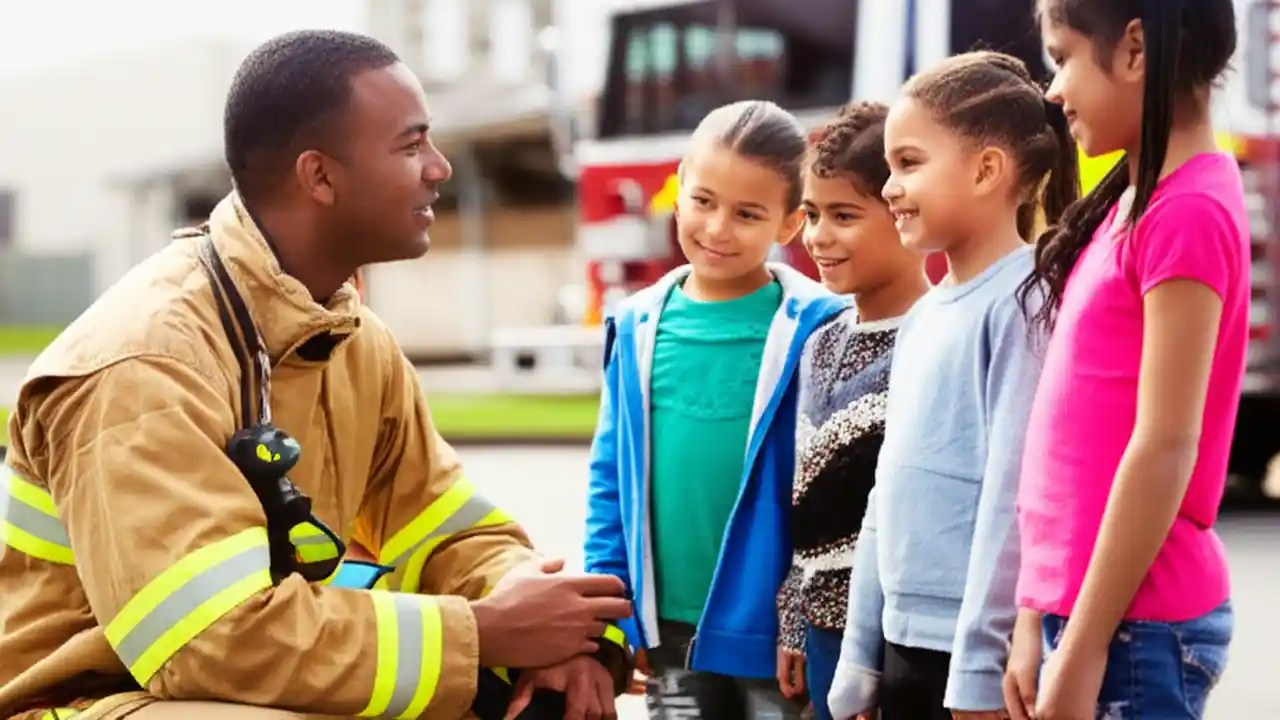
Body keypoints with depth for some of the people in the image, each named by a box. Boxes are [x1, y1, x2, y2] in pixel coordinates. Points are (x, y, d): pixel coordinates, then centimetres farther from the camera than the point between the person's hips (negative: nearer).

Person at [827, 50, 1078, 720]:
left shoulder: (1022, 301, -11)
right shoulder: (920, 316, 14)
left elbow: (1014, 492, -17)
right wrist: (860, 656, 17)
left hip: (975, 650, -8)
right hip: (907, 643, 8)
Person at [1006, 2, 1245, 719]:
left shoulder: (1188, 213, -14)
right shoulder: (1137, 202, 13)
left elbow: (1166, 446, -18)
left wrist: (1083, 648, -17)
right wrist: (1038, 620, 13)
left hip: (1132, 621, -9)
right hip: (1084, 605, 9)